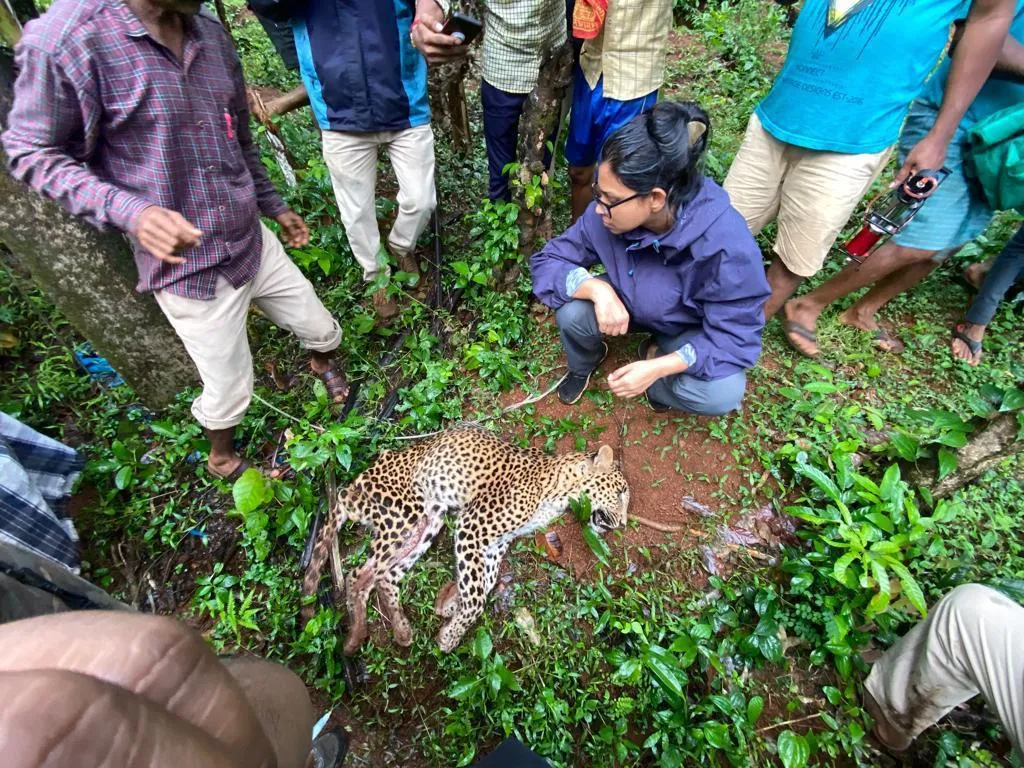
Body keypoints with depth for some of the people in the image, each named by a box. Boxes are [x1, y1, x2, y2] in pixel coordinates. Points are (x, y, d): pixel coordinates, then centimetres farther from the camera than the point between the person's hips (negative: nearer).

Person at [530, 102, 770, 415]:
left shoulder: (726, 243, -36)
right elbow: (547, 262, -19)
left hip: (694, 329, -2)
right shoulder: (607, 214, -27)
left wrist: (658, 367, -36)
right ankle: (583, 364, 9)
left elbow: (734, 337, -27)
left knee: (723, 394, -28)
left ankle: (659, 354, 4)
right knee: (572, 313, -27)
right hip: (631, 304, 2)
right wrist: (598, 289, -38)